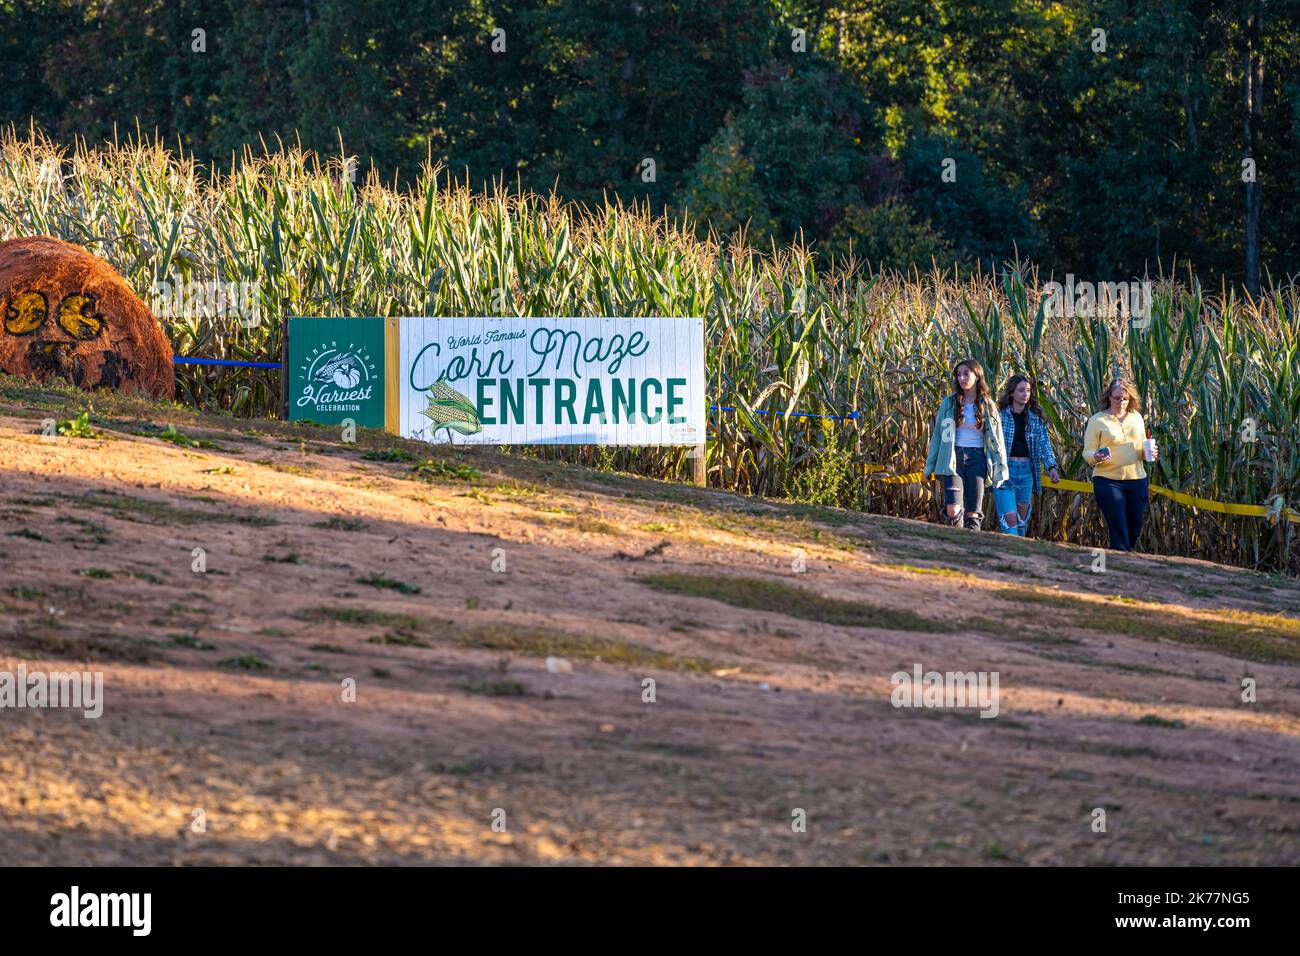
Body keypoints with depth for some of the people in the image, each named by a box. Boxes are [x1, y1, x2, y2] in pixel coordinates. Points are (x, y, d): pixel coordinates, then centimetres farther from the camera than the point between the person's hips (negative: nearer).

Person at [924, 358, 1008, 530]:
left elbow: (996, 439, 10)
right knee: (952, 511, -17)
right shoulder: (949, 403, 7)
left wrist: (1001, 469, 4)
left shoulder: (988, 406, 7)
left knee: (973, 514, -4)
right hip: (954, 458, 0)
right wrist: (930, 466, 8)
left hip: (976, 459, 0)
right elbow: (937, 435, 10)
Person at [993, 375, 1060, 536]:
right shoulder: (1000, 415, -3)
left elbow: (1044, 444, 0)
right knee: (1009, 518, -13)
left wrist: (1051, 467, -15)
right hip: (1004, 469, -4)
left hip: (1026, 470, 4)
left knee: (1022, 519, 10)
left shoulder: (1035, 418, 8)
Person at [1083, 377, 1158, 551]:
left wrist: (1149, 452, -1)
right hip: (1108, 480, -5)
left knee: (1134, 533, 10)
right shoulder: (1097, 421, -2)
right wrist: (1096, 457, -26)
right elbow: (1087, 453, -3)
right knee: (1119, 534, -9)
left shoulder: (1136, 417, 11)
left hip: (1137, 479, 5)